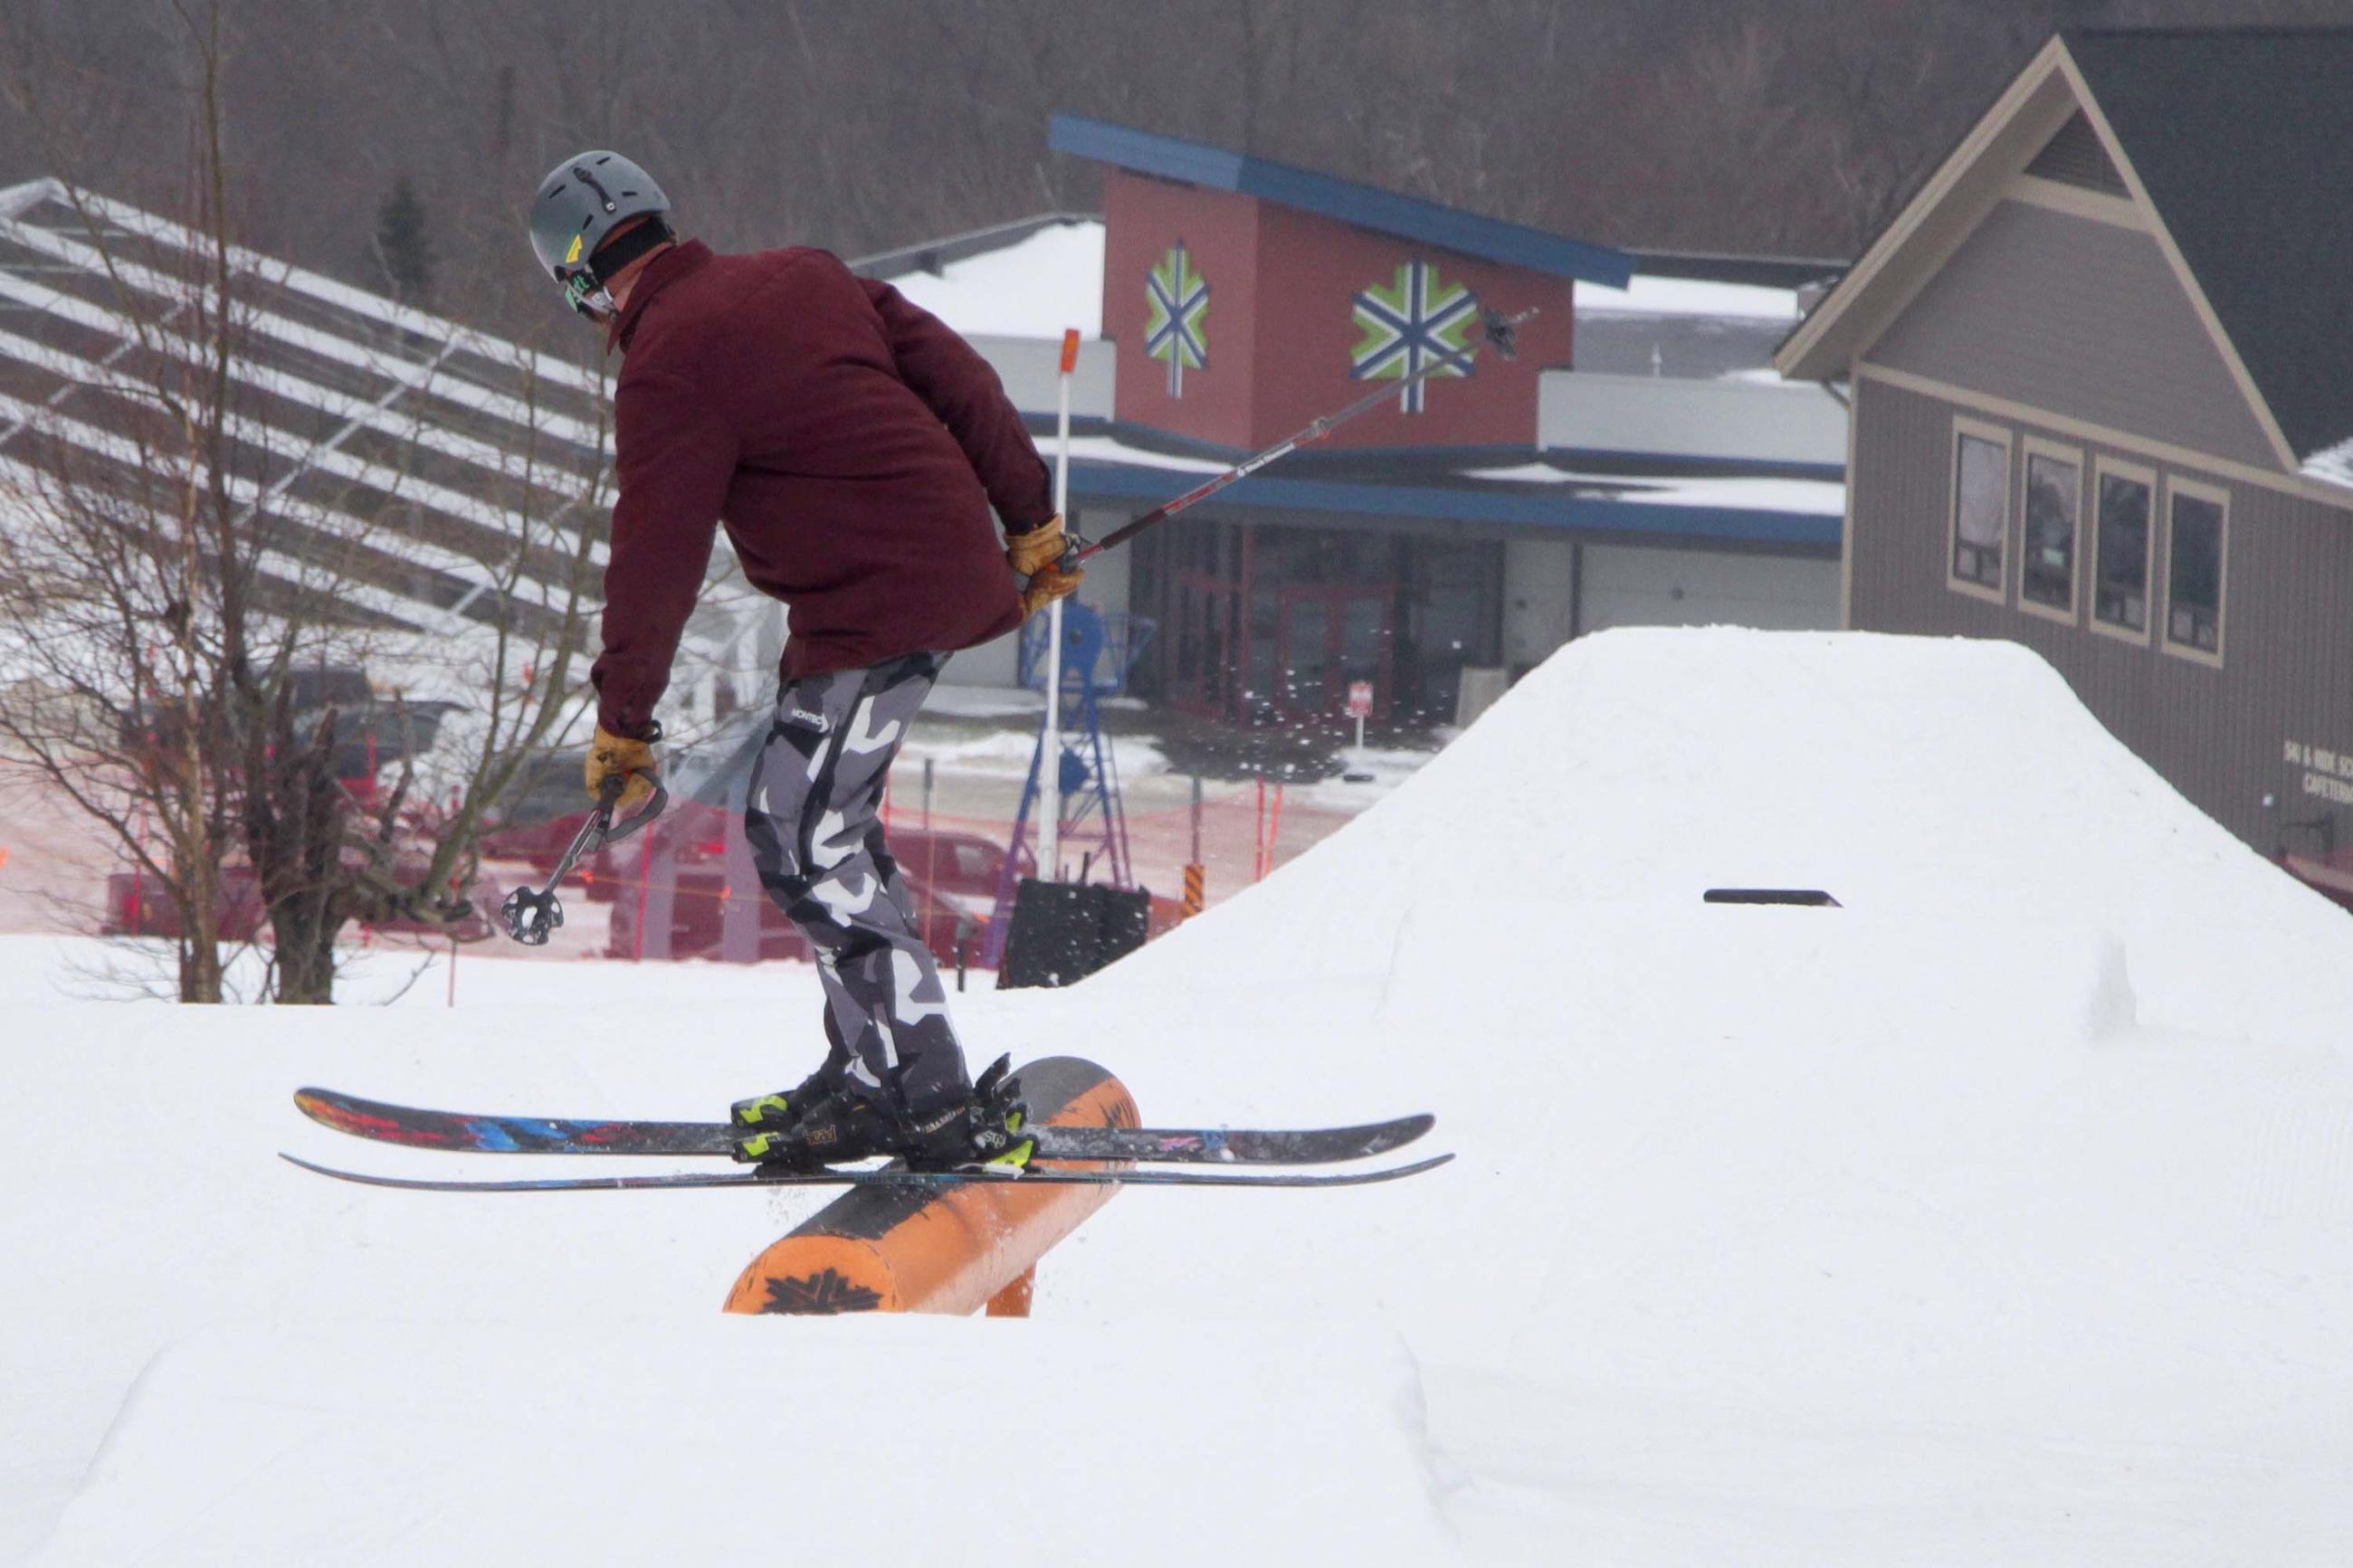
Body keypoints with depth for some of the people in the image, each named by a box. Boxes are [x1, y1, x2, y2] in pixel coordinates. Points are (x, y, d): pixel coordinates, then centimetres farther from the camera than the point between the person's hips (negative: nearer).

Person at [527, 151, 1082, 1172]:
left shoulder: (668, 365, -12)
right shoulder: (801, 277, 12)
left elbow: (656, 555, -11)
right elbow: (958, 378, 15)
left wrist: (622, 721, -2)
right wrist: (1030, 522, 24)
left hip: (875, 607, -9)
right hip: (955, 567, 9)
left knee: (804, 841, -8)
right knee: (816, 816, 16)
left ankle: (936, 1103, -12)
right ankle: (869, 1071, 16)